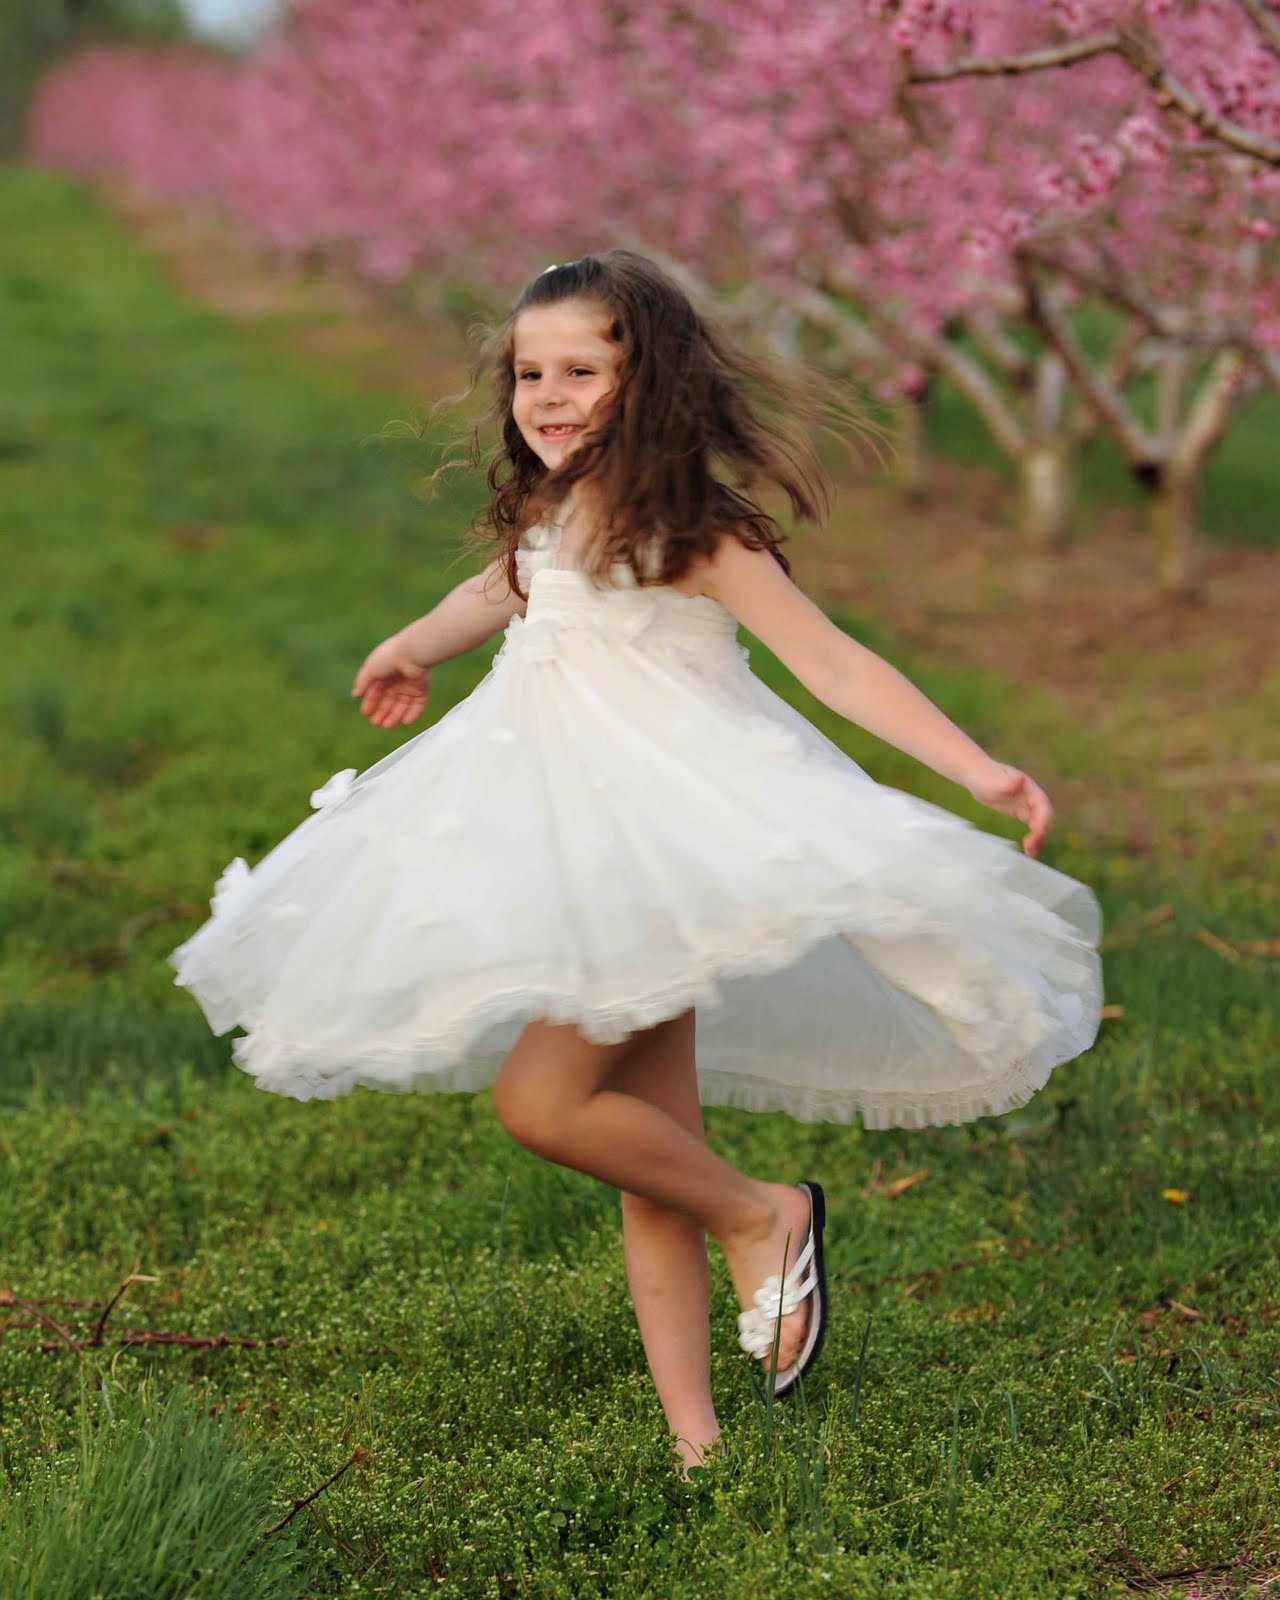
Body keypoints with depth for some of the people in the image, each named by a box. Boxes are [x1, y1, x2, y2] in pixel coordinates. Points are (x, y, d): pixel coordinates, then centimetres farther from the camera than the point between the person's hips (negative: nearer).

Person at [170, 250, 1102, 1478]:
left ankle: (764, 1214, 2)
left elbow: (831, 660, -15)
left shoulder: (694, 532, -12)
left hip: (663, 848, -8)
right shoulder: (547, 517, 10)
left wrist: (977, 769, -23)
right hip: (582, 865, 8)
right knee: (652, 1168, 8)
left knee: (541, 1101, -19)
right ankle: (694, 1439, 13)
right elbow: (504, 586, 33)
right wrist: (414, 646, 52)